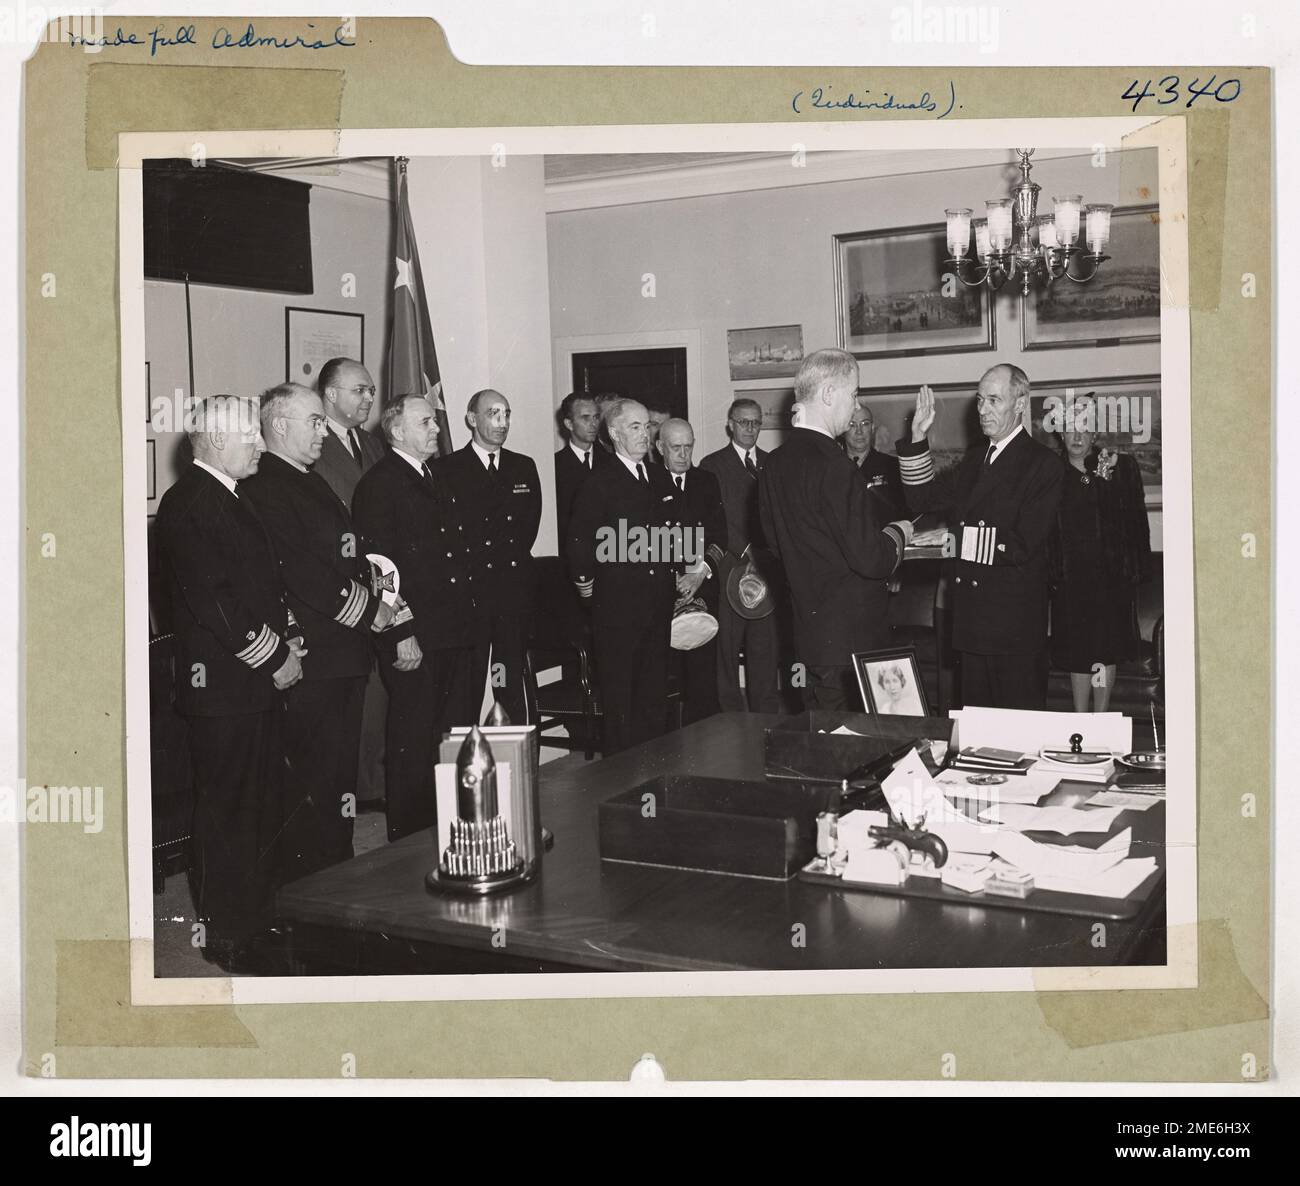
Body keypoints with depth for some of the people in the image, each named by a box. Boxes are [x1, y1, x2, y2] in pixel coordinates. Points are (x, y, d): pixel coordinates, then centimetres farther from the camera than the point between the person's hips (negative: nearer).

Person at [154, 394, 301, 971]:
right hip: (221, 686, -10)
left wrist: (287, 639, 7)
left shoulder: (231, 501, 17)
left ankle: (258, 918, 29)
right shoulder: (187, 504, -14)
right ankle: (226, 936, 11)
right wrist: (275, 657, -14)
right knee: (226, 808, -1)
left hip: (258, 683, 10)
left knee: (262, 807, 16)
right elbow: (212, 601, -21)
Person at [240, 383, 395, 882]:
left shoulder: (313, 483, 20)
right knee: (314, 782, -5)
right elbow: (299, 572, -20)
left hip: (345, 654, 10)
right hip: (311, 659, -10)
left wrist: (375, 594, 5)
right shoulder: (264, 487, -13)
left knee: (340, 776, 16)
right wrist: (369, 610, -11)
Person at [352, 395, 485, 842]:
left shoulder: (439, 484, 20)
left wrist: (472, 619, 15)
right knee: (413, 746, 0)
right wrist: (402, 633, -18)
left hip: (457, 636, 8)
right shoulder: (378, 485, -7)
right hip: (414, 640, -8)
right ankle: (409, 839, 10)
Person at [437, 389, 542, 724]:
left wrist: (514, 557, 7)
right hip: (467, 591, -3)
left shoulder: (524, 467, 14)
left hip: (516, 593, 4)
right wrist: (467, 568, -3)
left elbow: (531, 524, 15)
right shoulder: (447, 469, 0)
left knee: (511, 688, 5)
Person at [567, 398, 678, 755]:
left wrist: (677, 573, 12)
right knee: (618, 696, 0)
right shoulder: (600, 482, -8)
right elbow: (578, 539, -8)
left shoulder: (661, 477, 12)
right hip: (617, 603, -6)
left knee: (655, 692, 12)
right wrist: (584, 580, -4)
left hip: (659, 603, 6)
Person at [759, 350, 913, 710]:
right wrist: (898, 533, -1)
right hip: (852, 637, -9)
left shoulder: (775, 464, 6)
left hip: (808, 635, 9)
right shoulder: (831, 465, -21)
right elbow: (869, 558, -23)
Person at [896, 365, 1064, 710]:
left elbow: (1022, 545, -17)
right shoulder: (976, 458, 13)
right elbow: (923, 497, 9)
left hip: (1015, 620, -7)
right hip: (973, 616, 7)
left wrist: (961, 541, -11)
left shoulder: (1043, 464, -10)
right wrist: (917, 438, -1)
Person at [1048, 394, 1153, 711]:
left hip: (1112, 575, 0)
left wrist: (1138, 569, -2)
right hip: (1070, 578, 0)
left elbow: (1137, 520, 2)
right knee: (1077, 652, 6)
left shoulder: (1120, 467, 1)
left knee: (1106, 652, 7)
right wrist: (1050, 573, -5)